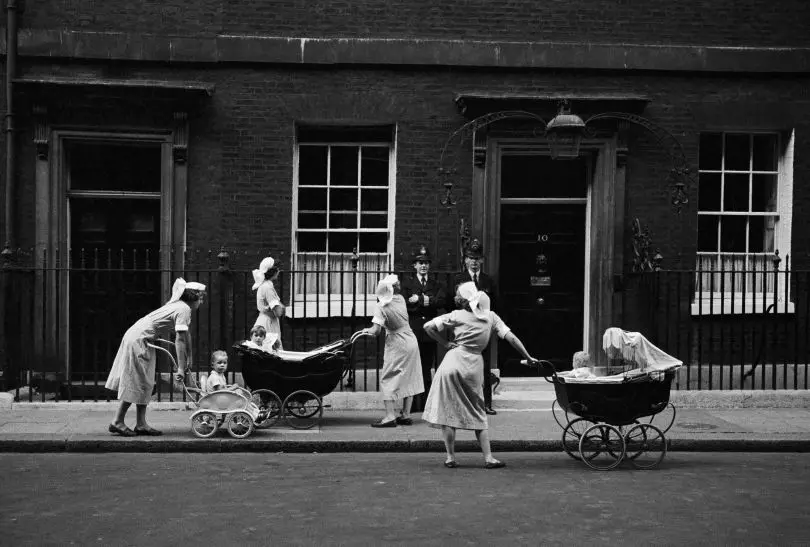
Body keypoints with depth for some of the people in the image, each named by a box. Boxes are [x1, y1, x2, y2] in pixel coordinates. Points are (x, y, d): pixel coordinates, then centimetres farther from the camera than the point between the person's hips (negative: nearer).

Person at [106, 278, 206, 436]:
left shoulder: (178, 305, 13)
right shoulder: (183, 309, -16)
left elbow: (186, 334, 19)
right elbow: (180, 340, -22)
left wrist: (189, 358, 22)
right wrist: (180, 368, -23)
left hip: (137, 338, 10)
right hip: (139, 341, -10)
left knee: (144, 384, 9)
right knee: (137, 383, -4)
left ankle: (141, 424, 12)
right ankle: (117, 422, 3)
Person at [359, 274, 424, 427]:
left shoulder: (382, 307, -17)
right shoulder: (400, 299, 0)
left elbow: (376, 331, -23)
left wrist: (366, 330, -5)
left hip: (397, 346, -6)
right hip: (411, 342, 6)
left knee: (388, 379, 0)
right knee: (409, 379, 12)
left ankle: (390, 416, -8)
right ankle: (406, 415, 16)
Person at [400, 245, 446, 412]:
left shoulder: (436, 283, 15)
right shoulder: (407, 282, 10)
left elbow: (441, 301, -4)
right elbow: (404, 303, -4)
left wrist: (419, 300, -9)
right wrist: (425, 301, -8)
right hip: (412, 329, -2)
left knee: (427, 367, 5)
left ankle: (425, 403, 10)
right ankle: (412, 403, 1)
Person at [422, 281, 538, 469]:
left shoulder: (457, 316, 1)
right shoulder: (491, 317, 7)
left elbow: (428, 327, -2)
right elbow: (511, 338, 3)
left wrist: (445, 343, 6)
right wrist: (529, 358, 9)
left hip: (453, 362, -3)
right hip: (474, 368, 3)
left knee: (447, 410, 6)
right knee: (478, 413, 14)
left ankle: (450, 457, 5)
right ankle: (488, 458, 8)